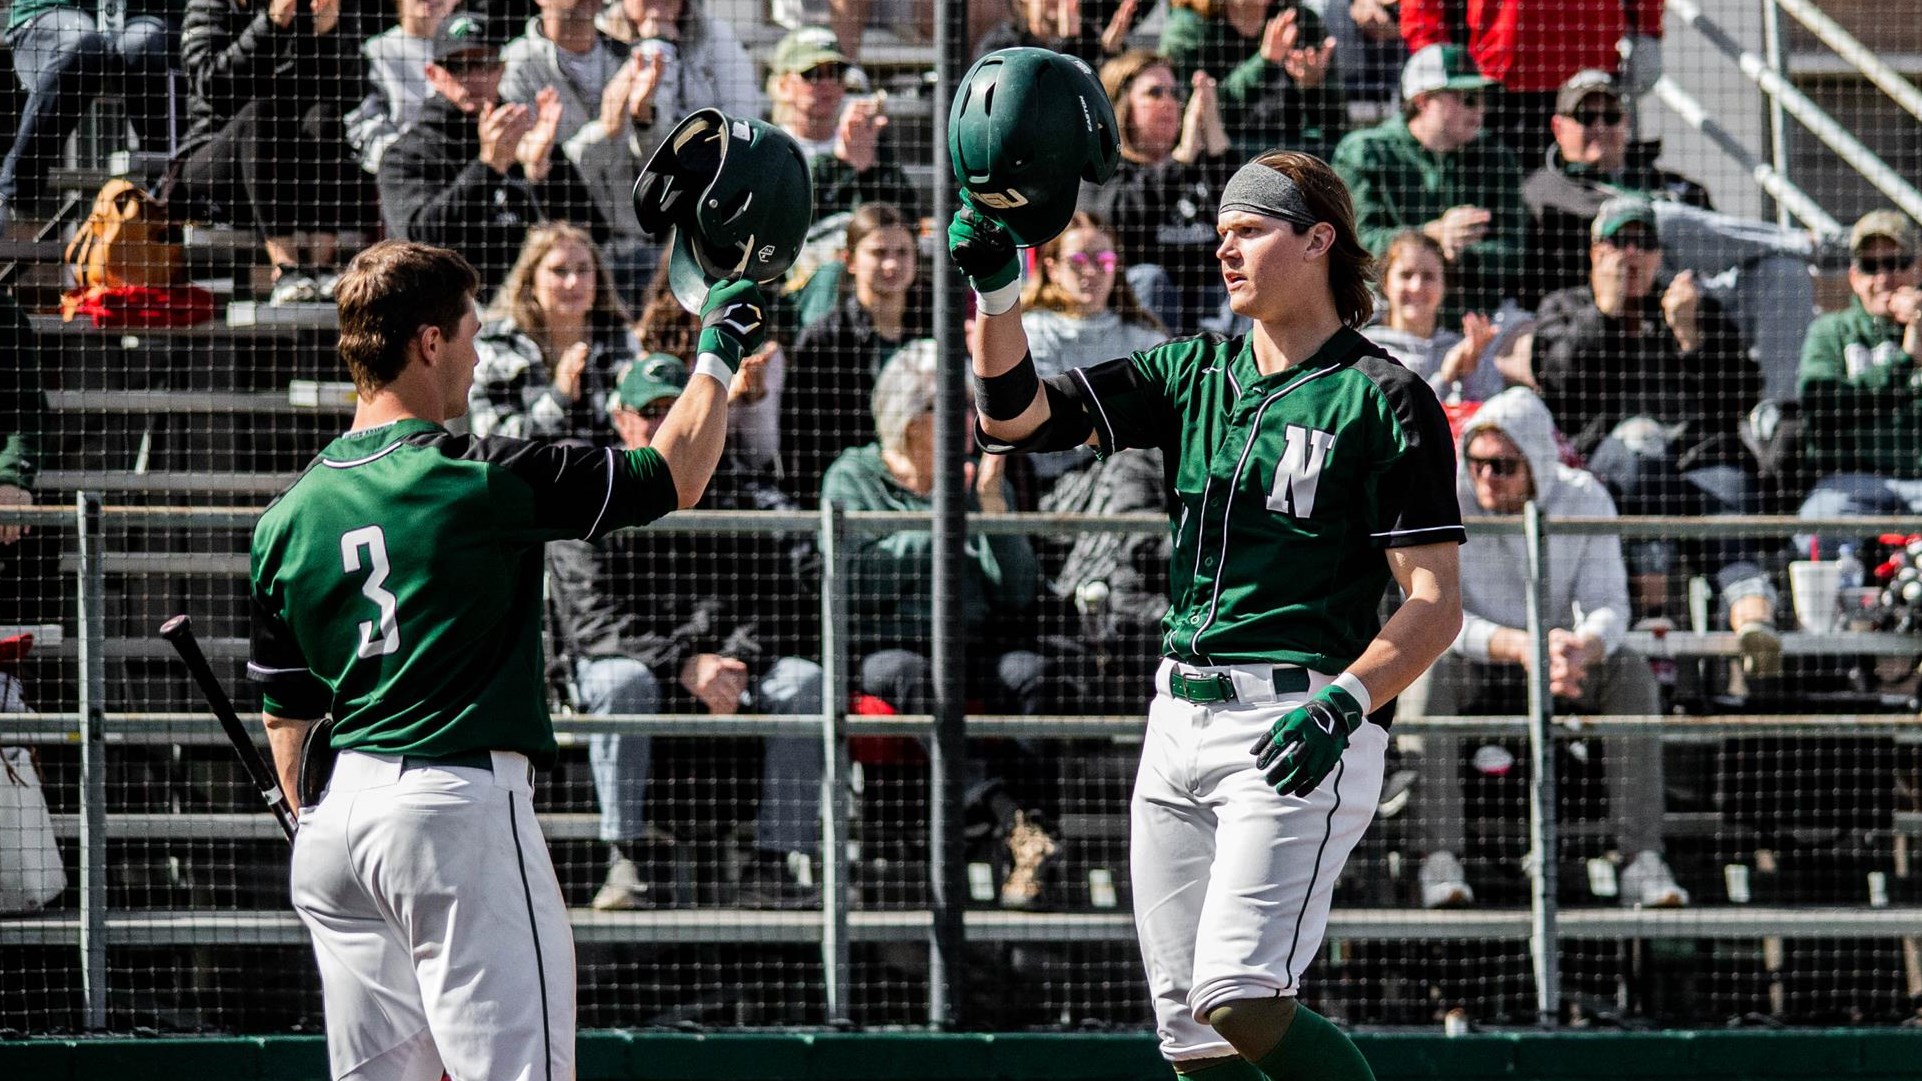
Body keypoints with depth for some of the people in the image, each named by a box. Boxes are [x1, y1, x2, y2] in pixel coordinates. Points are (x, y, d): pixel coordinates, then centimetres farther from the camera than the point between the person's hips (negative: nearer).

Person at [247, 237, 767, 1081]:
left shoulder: (289, 516, 8)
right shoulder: (486, 481, -8)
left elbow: (284, 717, 15)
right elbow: (674, 477, 2)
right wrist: (717, 353, 17)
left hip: (335, 822, 7)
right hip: (460, 805, -7)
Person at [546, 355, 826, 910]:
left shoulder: (737, 488, 7)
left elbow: (780, 598, 0)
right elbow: (594, 618, -13)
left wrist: (736, 664, -19)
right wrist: (682, 665, -26)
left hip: (727, 661, 3)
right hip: (627, 658, -3)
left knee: (803, 680, -24)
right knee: (623, 682, -36)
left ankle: (772, 863, -25)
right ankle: (625, 863, -34)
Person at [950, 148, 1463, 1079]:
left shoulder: (1384, 400, -3)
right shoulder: (1192, 375, 16)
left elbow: (1436, 605, -8)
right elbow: (1015, 414, 8)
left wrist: (1344, 703, -23)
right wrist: (995, 288, -7)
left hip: (1295, 731, -7)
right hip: (1179, 722, 7)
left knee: (1239, 1001, -22)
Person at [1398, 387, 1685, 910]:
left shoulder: (1584, 500, -9)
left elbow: (1609, 607, -14)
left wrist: (1581, 650, -40)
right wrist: (1519, 646, -41)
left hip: (1549, 673, 2)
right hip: (1471, 674, -2)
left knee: (1631, 670, -26)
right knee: (1432, 666, -36)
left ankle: (1642, 860, -31)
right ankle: (1441, 858, -41)